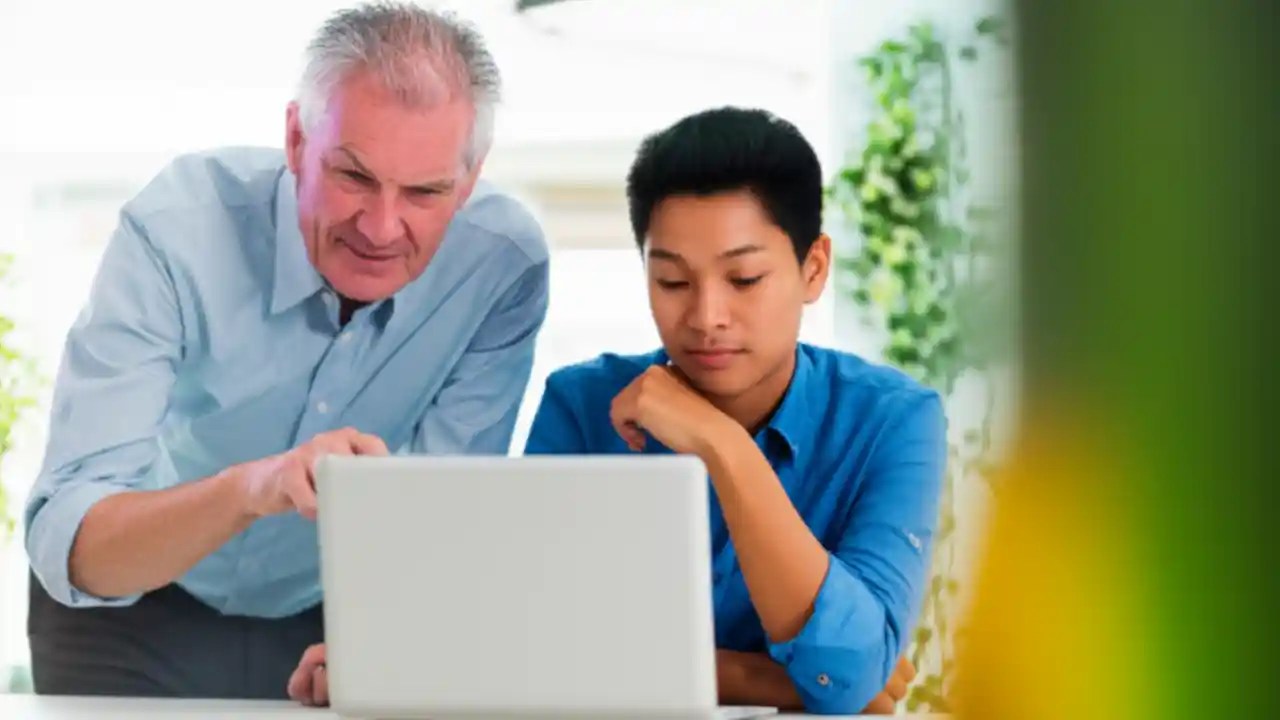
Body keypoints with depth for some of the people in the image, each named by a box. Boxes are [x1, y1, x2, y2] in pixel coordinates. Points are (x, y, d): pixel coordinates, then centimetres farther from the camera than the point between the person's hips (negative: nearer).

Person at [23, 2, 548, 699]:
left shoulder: (504, 262, -18)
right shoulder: (176, 230, -24)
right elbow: (67, 543, -32)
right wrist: (249, 488, -48)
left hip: (342, 619, 2)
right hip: (138, 618, -2)